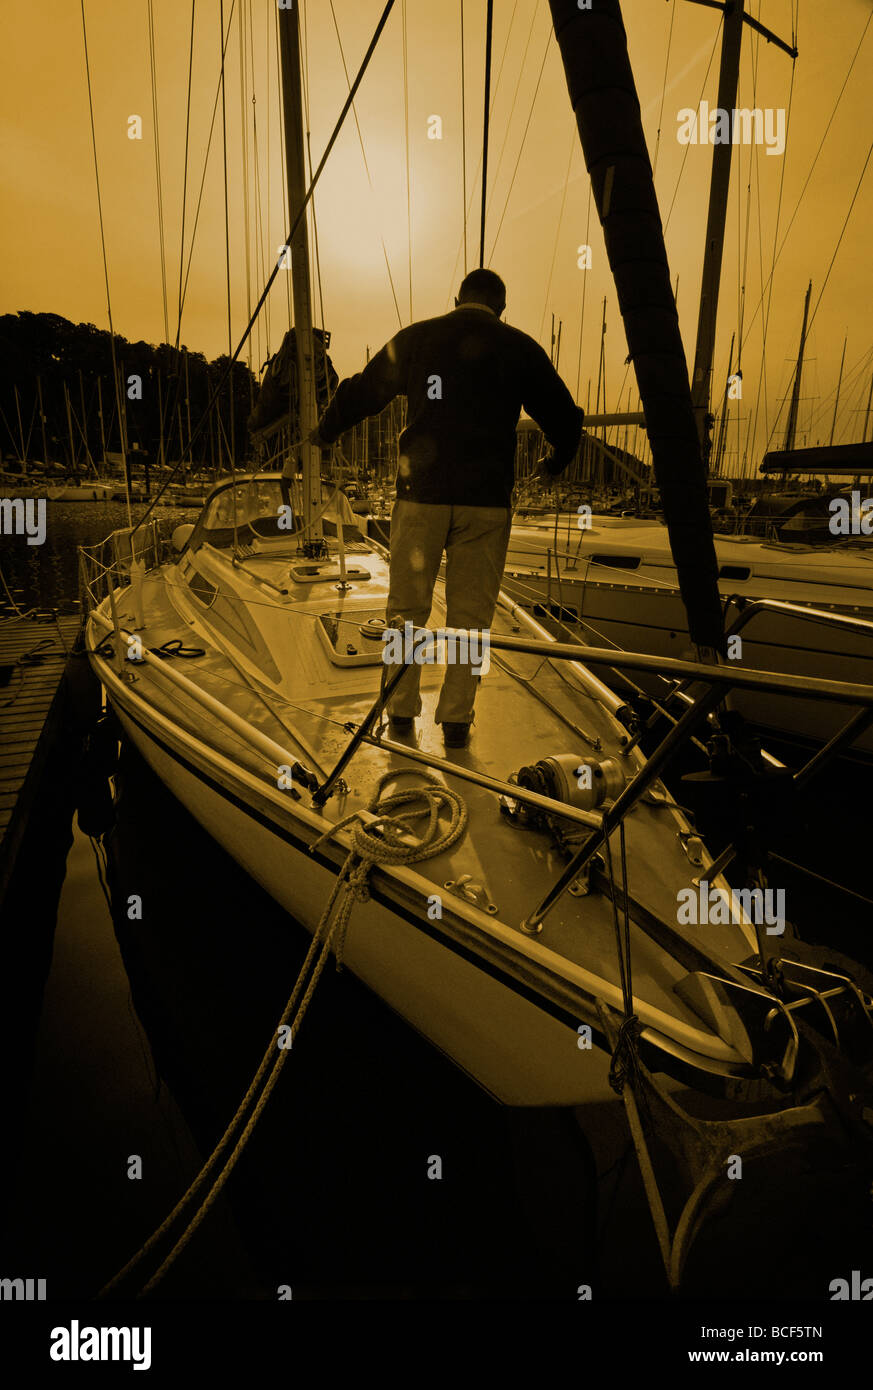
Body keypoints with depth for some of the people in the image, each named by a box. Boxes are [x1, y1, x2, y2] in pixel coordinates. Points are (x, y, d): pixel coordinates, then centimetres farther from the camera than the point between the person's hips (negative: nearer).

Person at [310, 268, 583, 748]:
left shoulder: (414, 338, 9)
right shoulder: (519, 347, 8)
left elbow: (359, 392, 16)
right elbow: (563, 417, 13)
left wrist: (324, 432, 34)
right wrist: (556, 461, 33)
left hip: (420, 493, 1)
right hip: (487, 499, 0)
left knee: (407, 605, 11)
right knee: (470, 613, 6)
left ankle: (401, 709, 17)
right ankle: (456, 718, 9)